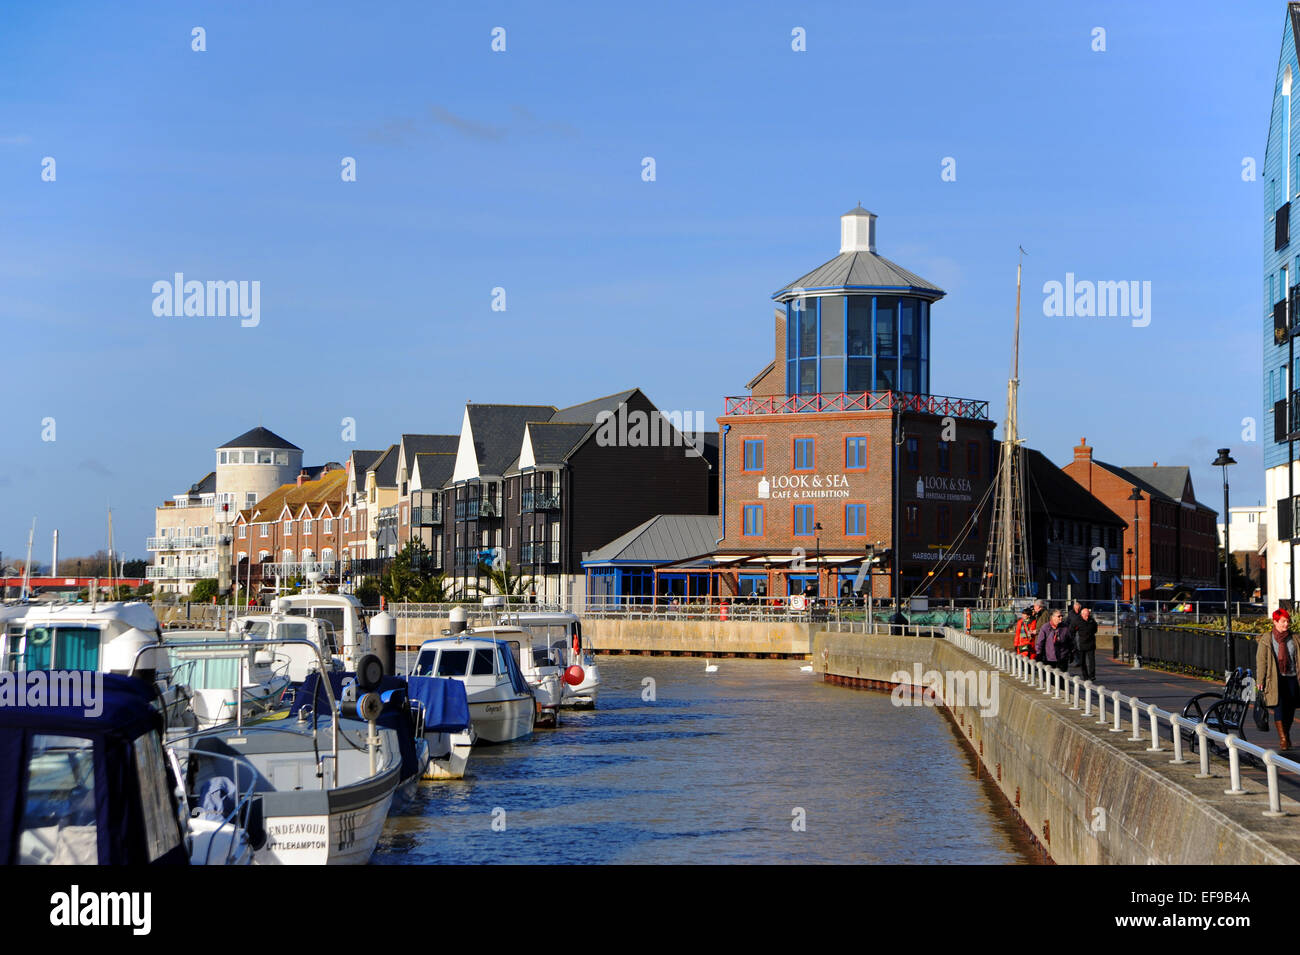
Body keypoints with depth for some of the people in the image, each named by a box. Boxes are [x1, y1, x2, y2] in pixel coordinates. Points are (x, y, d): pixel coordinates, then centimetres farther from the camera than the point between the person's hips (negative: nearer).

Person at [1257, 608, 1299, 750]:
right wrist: (1261, 681, -6)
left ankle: (1286, 736, 26)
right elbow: (1261, 661, -1)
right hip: (1275, 679, -3)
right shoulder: (1266, 639, 0)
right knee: (1279, 707, -12)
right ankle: (1282, 738, -10)